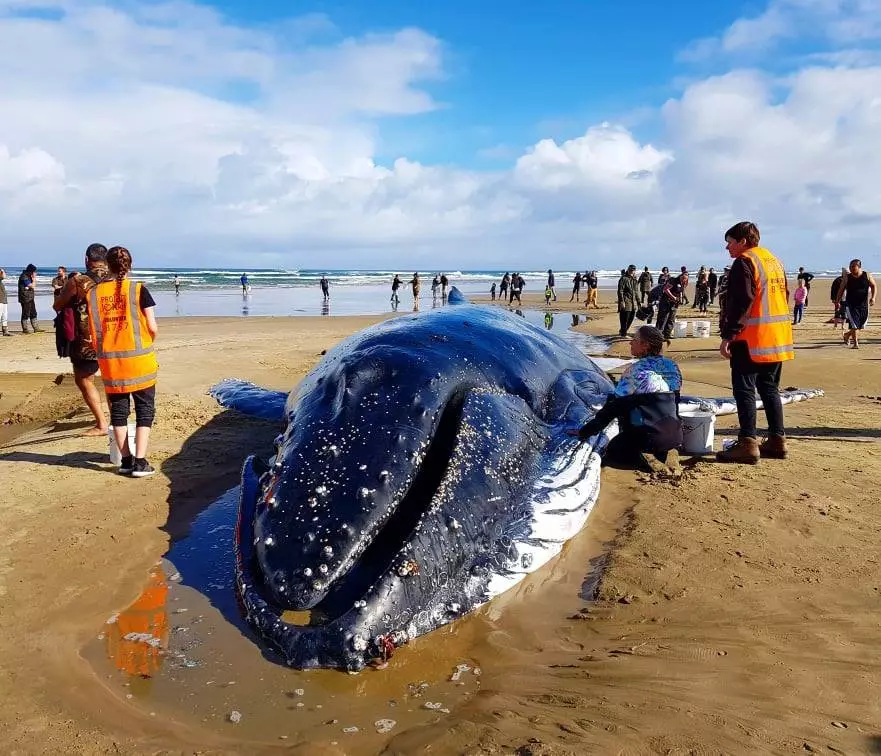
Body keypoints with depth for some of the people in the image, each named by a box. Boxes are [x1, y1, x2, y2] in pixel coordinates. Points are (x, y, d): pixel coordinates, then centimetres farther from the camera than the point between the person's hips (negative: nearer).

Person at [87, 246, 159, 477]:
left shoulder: (94, 292, 2)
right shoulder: (138, 289, -7)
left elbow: (92, 330, 3)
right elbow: (152, 328, -8)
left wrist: (100, 353, 17)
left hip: (110, 361, 3)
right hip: (139, 361, -3)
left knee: (118, 410, 14)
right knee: (144, 410, 6)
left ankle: (125, 460, 18)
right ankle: (140, 462, -1)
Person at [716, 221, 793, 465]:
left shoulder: (744, 262, -10)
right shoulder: (774, 261, 18)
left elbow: (741, 302, -19)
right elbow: (785, 296, 21)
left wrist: (728, 335, -19)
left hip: (751, 340, -9)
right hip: (777, 339, 9)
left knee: (744, 390, -6)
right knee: (770, 389, 14)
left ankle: (747, 444, -7)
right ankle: (777, 440, 17)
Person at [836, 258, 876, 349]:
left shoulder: (867, 275, 0)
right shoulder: (847, 277, -1)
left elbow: (873, 286, 6)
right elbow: (841, 290, 8)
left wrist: (873, 297, -9)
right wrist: (837, 301, 6)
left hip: (863, 304, 2)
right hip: (850, 304, -2)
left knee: (861, 325, 10)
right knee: (854, 324, -9)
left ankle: (848, 334, 36)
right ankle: (855, 343, -3)